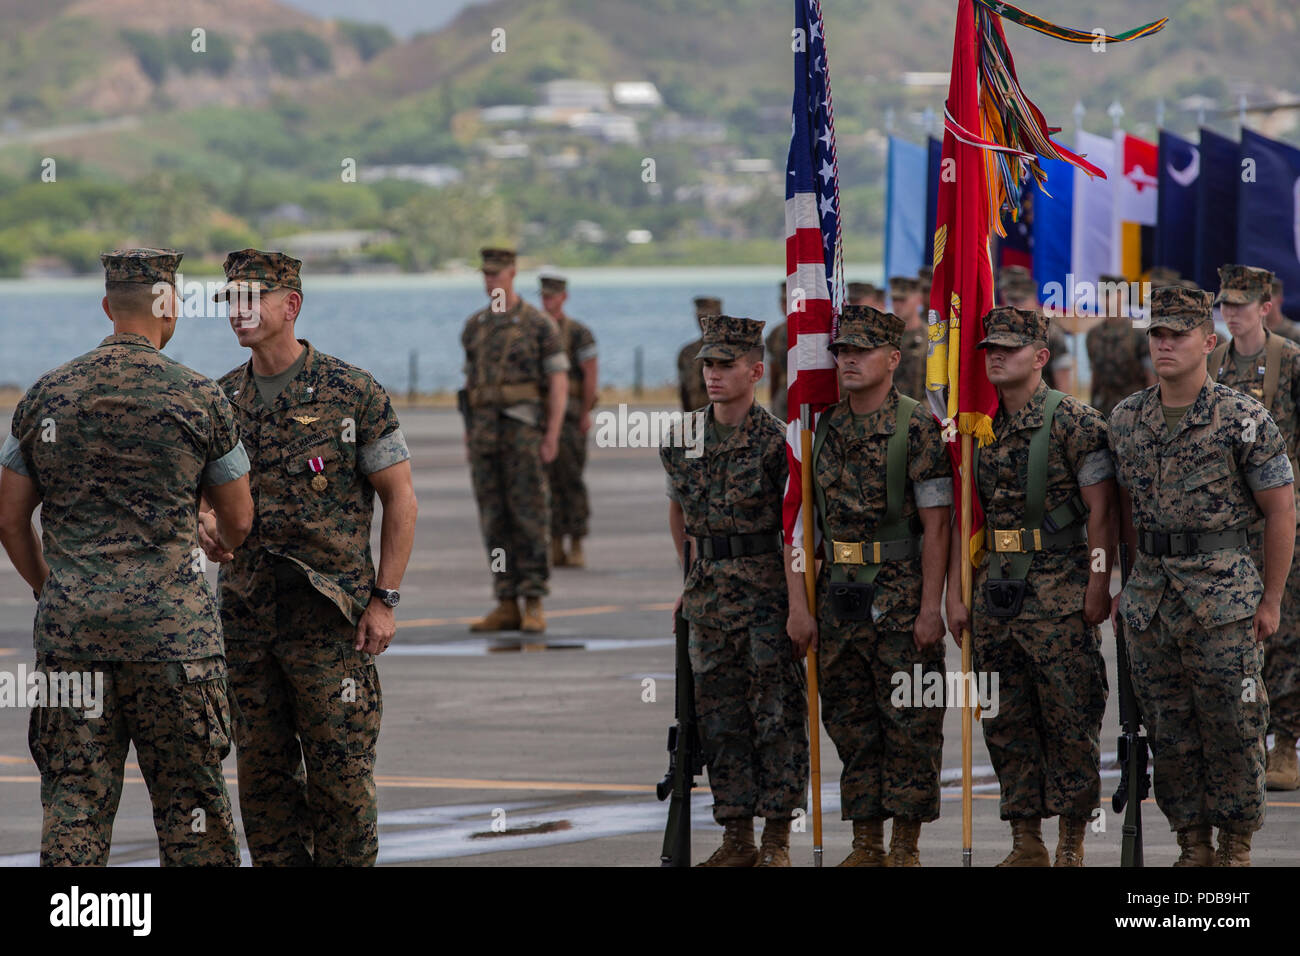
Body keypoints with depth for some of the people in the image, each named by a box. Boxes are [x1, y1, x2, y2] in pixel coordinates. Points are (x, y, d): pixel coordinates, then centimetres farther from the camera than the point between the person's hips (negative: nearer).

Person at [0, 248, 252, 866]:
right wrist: (223, 540, 31)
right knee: (189, 793, 6)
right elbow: (238, 520, 7)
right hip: (170, 621, -3)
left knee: (73, 798, 4)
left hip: (69, 627, 3)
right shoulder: (198, 398, -3)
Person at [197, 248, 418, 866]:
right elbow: (206, 492, 19)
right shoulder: (222, 399, 9)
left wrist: (384, 600, -8)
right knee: (262, 772, 7)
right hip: (246, 612, 5)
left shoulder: (351, 393, -5)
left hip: (329, 616, -5)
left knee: (339, 771, -2)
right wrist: (205, 527, -5)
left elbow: (400, 498, -2)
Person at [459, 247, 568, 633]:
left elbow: (559, 384, -6)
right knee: (495, 518, 4)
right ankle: (507, 607, 7)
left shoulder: (539, 324, -4)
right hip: (484, 435, 5)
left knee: (530, 516, -6)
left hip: (524, 431, -5)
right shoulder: (474, 326, 13)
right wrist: (469, 435, 13)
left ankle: (534, 606, -3)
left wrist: (552, 436, -13)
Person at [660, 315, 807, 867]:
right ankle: (736, 837, 14)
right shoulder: (684, 441, 7)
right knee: (720, 717, 7)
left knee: (776, 714, -2)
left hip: (767, 594, -6)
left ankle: (777, 837, 3)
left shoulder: (775, 441, -9)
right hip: (710, 594, 6)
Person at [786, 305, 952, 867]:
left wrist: (930, 609, -14)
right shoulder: (821, 430, 9)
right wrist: (798, 605, 2)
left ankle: (906, 846, 5)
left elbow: (935, 525, -9)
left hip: (901, 596, -5)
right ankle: (866, 845, 16)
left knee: (909, 722, -1)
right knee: (851, 727, 9)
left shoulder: (918, 427, -6)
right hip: (836, 597, 5)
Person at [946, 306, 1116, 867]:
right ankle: (1025, 841, 14)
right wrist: (955, 593, 9)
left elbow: (1102, 510, -8)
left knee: (1070, 719, -3)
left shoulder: (1074, 421, -6)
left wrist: (1099, 585, -13)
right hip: (994, 591, 6)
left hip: (1059, 592, -6)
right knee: (1006, 722, 7)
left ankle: (1072, 843, 4)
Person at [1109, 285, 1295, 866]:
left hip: (1223, 594, -5)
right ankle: (1193, 845, 17)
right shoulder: (1126, 420, 7)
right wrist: (1131, 582, 15)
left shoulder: (1243, 419, -7)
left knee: (1230, 726, -1)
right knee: (1169, 731, 7)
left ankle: (1237, 845, 10)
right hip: (1150, 596, 5)